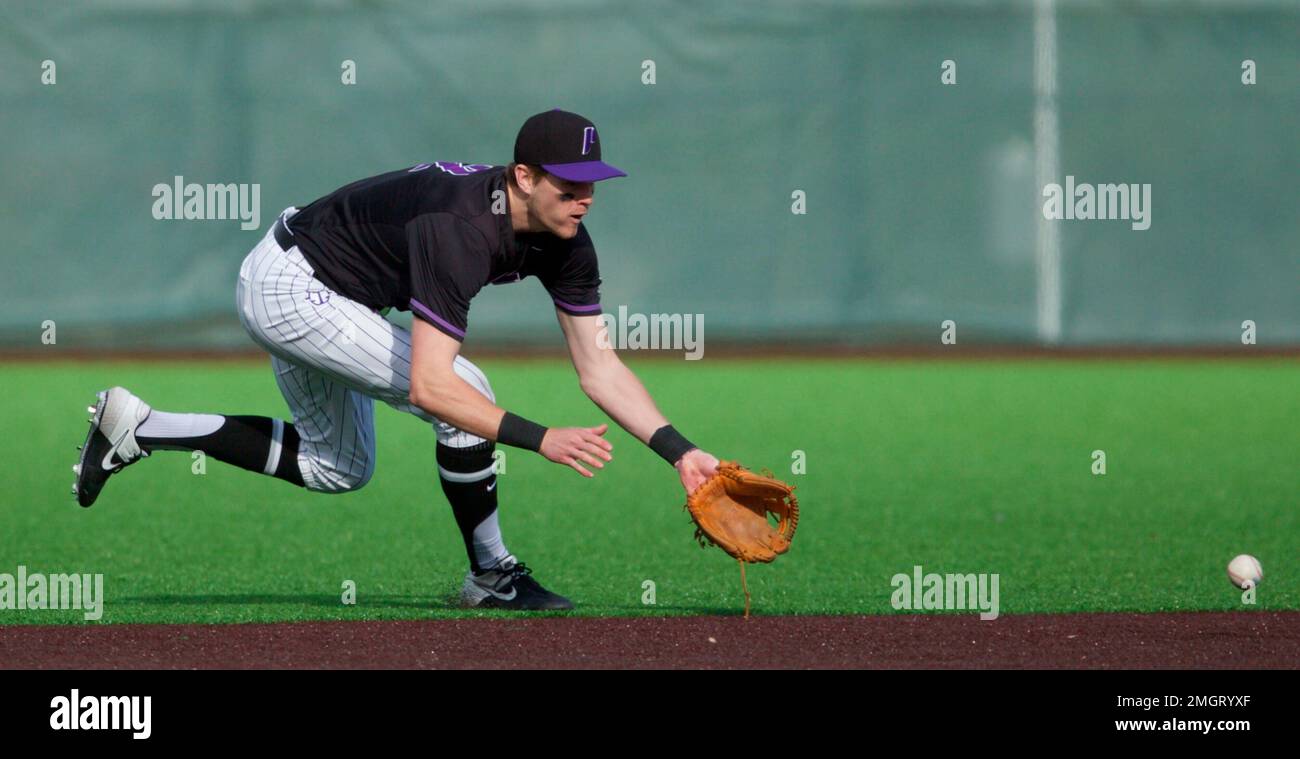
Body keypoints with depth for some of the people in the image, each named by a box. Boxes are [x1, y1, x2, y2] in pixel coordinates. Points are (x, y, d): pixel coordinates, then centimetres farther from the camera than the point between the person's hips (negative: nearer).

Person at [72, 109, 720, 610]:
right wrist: (540, 440, -45)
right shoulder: (460, 229, -36)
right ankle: (492, 576, 0)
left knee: (339, 469, 23)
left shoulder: (563, 240, -9)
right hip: (289, 286, -10)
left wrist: (680, 450, -16)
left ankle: (137, 428, 23)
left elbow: (598, 367, -6)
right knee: (468, 396, -18)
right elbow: (429, 385, -40)